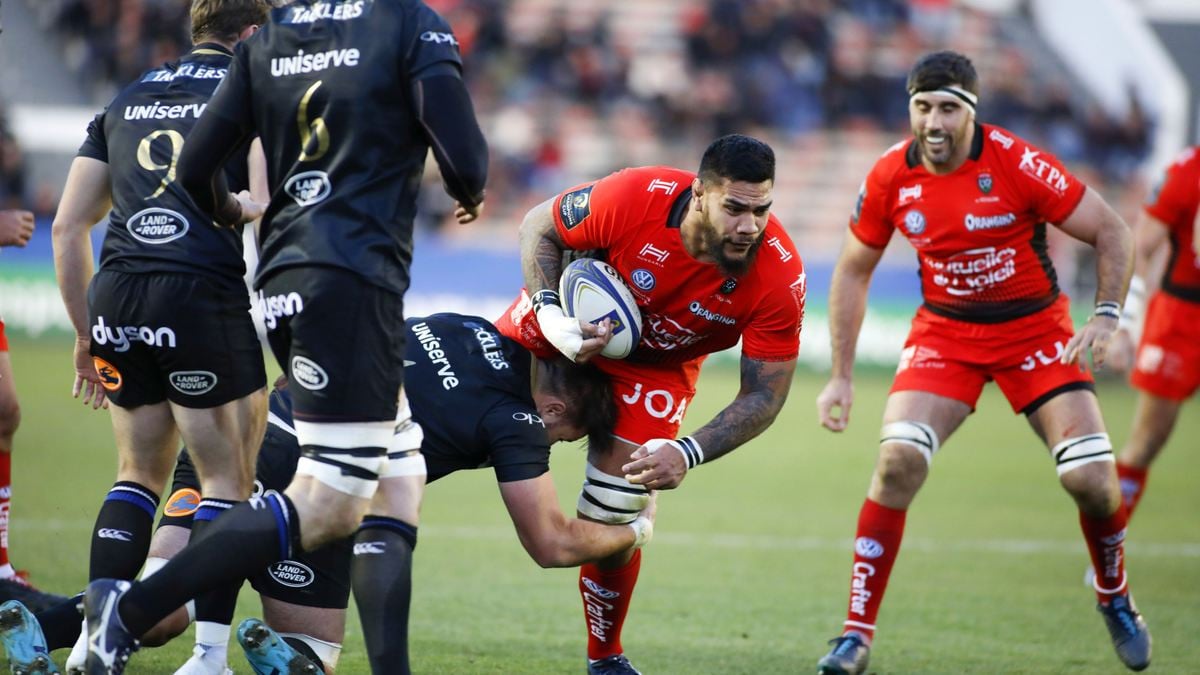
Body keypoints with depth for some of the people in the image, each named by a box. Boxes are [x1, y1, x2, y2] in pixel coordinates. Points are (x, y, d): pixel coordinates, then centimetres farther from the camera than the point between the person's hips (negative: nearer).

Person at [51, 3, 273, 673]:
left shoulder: (127, 99, 22)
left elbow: (68, 227, 19)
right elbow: (266, 208, -10)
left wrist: (87, 335, 23)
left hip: (116, 299, 5)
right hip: (204, 297, -5)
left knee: (140, 473, 20)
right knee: (229, 480, 6)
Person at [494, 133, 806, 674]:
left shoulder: (779, 279, -34)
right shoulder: (633, 198, -36)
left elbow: (763, 396, -24)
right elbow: (539, 228, -15)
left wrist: (688, 454, -38)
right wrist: (549, 314, -29)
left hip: (659, 368, -1)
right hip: (575, 323, 1)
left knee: (610, 521, -7)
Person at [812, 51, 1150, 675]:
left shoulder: (1017, 165, -20)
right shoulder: (890, 177, -10)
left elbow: (1111, 231, -10)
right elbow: (853, 271, 5)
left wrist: (1106, 316, -22)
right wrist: (841, 377, 1)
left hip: (1034, 327, -1)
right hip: (944, 331, 2)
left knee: (1091, 479, -11)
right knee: (897, 461, -20)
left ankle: (1114, 598, 22)